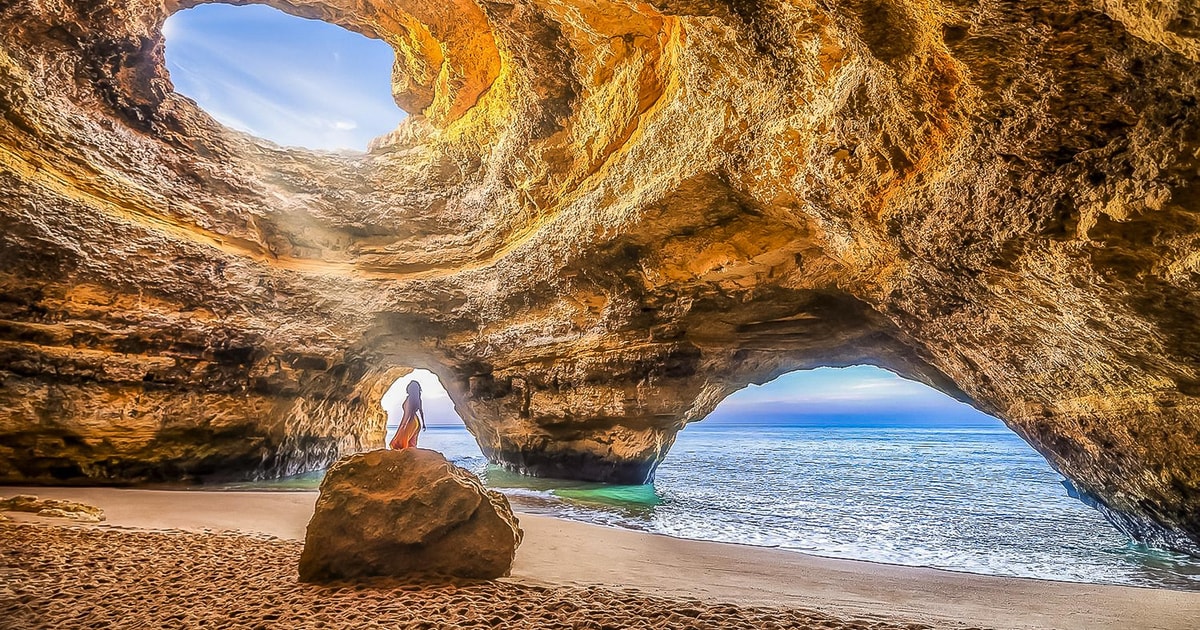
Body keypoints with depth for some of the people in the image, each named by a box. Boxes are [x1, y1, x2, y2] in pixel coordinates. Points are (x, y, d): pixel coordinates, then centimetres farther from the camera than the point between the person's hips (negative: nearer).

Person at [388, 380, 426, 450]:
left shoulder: (409, 398, -13)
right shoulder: (417, 398, 10)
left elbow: (408, 412, -19)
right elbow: (421, 411, 13)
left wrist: (403, 424, -20)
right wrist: (423, 423, 19)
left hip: (410, 422, -8)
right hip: (416, 421, 8)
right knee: (411, 442, 12)